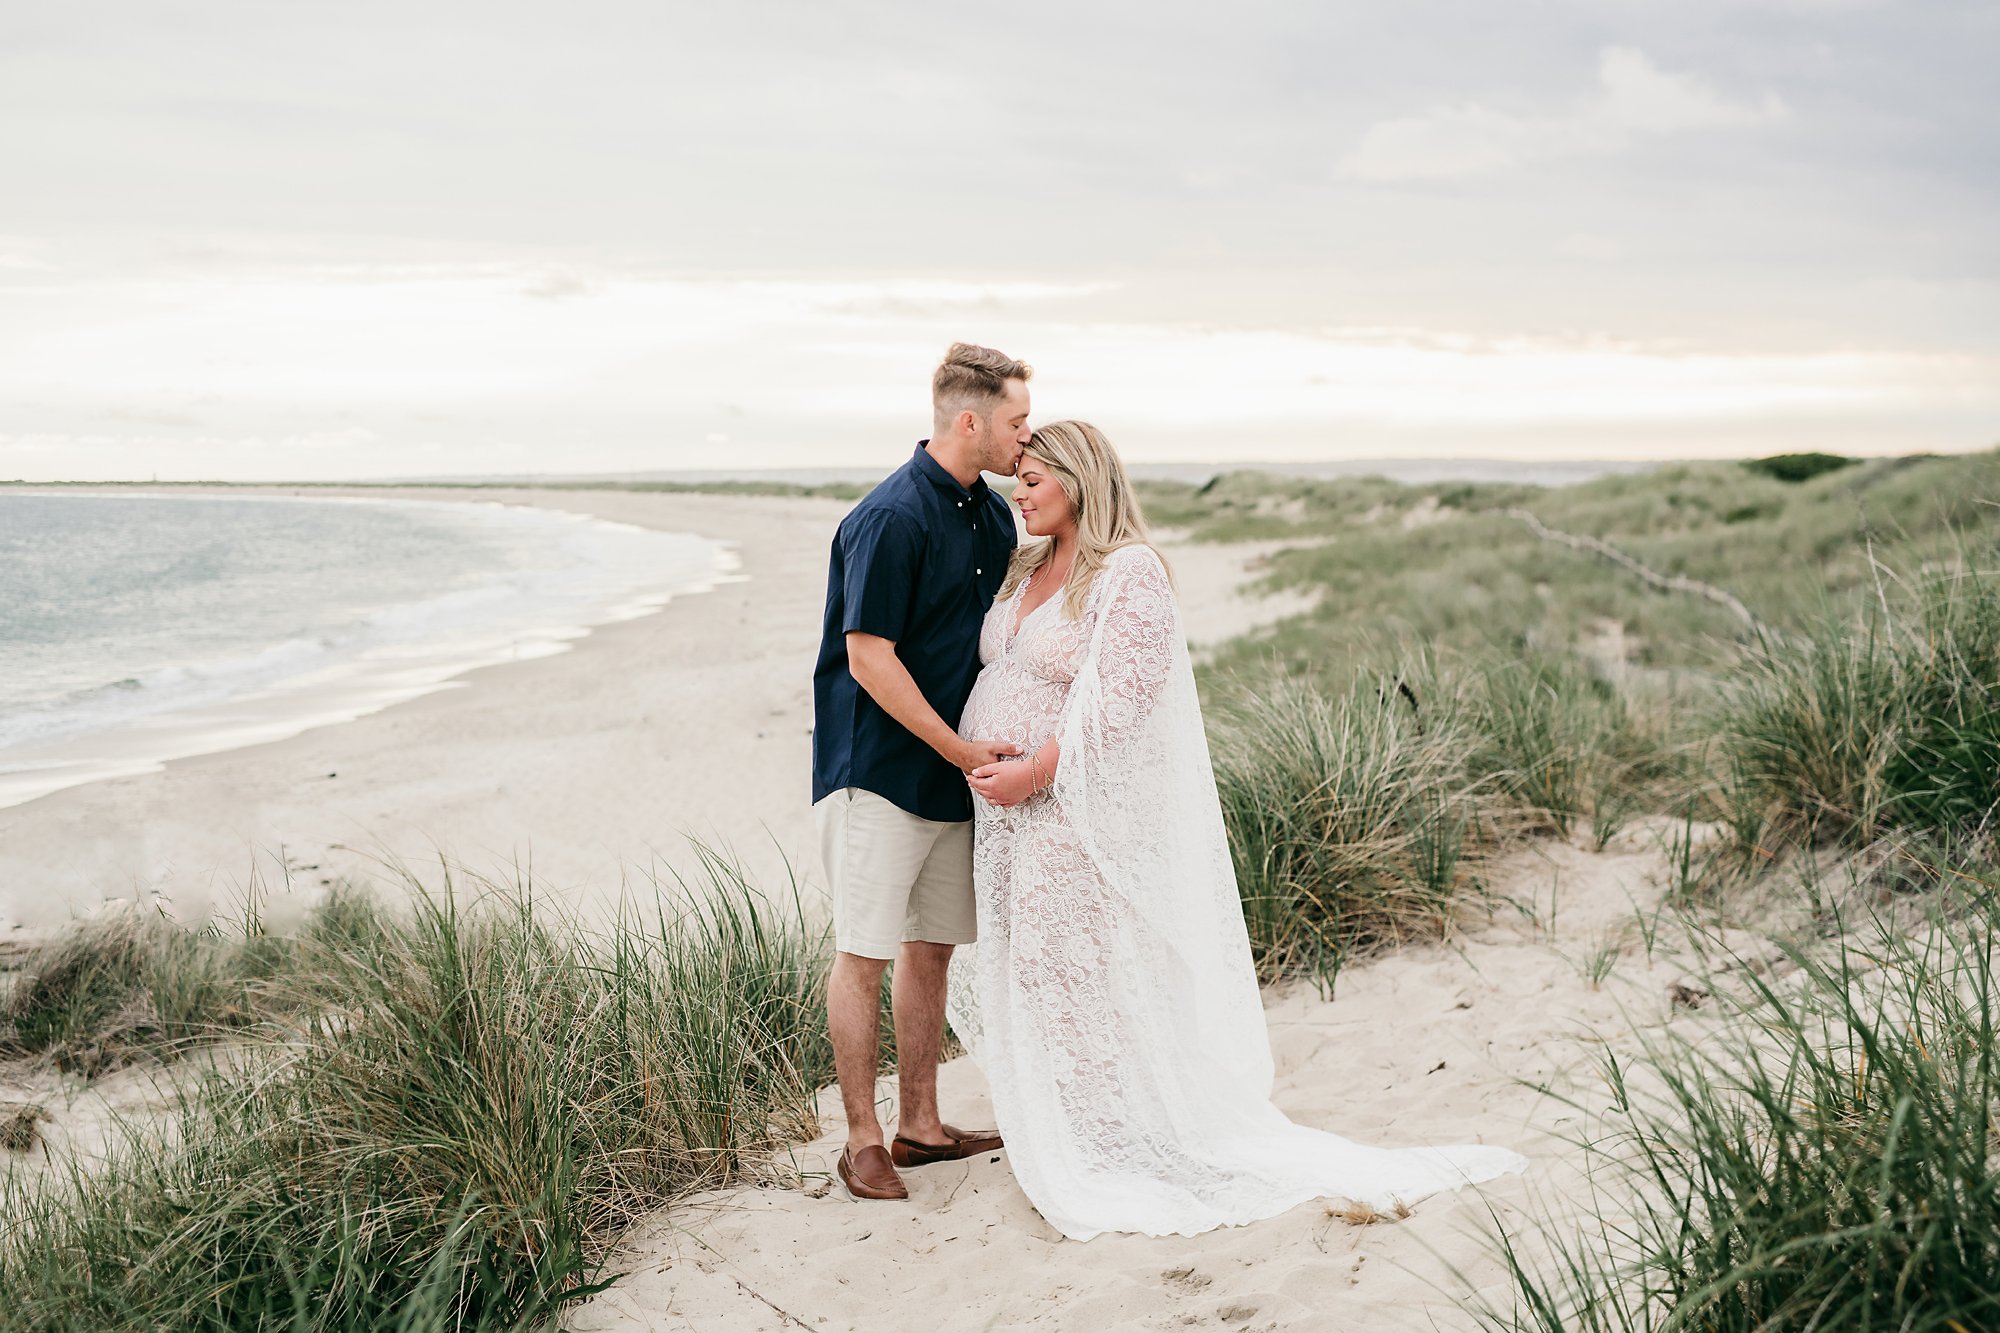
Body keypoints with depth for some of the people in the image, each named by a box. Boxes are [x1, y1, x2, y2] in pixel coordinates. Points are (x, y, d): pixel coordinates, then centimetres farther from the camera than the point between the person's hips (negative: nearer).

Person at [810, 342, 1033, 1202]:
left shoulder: (993, 515, 9)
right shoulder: (892, 518, -17)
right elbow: (870, 656, -18)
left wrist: (993, 749, 8)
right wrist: (959, 748, -15)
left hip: (955, 769, 8)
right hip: (878, 768, -8)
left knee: (933, 947, 13)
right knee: (864, 954, -1)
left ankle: (920, 1125, 24)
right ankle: (863, 1141, 9)